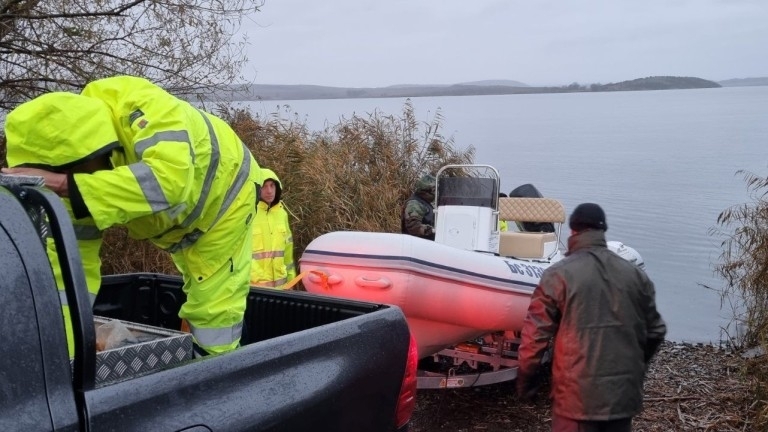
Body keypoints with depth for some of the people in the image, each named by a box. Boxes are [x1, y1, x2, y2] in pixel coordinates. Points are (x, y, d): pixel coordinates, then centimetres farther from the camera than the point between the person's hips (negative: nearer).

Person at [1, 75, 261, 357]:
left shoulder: (142, 111, -40)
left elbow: (170, 180, -60)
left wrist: (67, 185, -59)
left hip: (225, 190, -5)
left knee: (214, 305, -5)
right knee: (200, 298, 19)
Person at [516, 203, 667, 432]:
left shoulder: (558, 274, -9)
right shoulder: (636, 275, 5)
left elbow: (535, 335, -10)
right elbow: (655, 331, 12)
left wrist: (526, 381, 4)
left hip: (577, 394, -4)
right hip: (624, 391, 5)